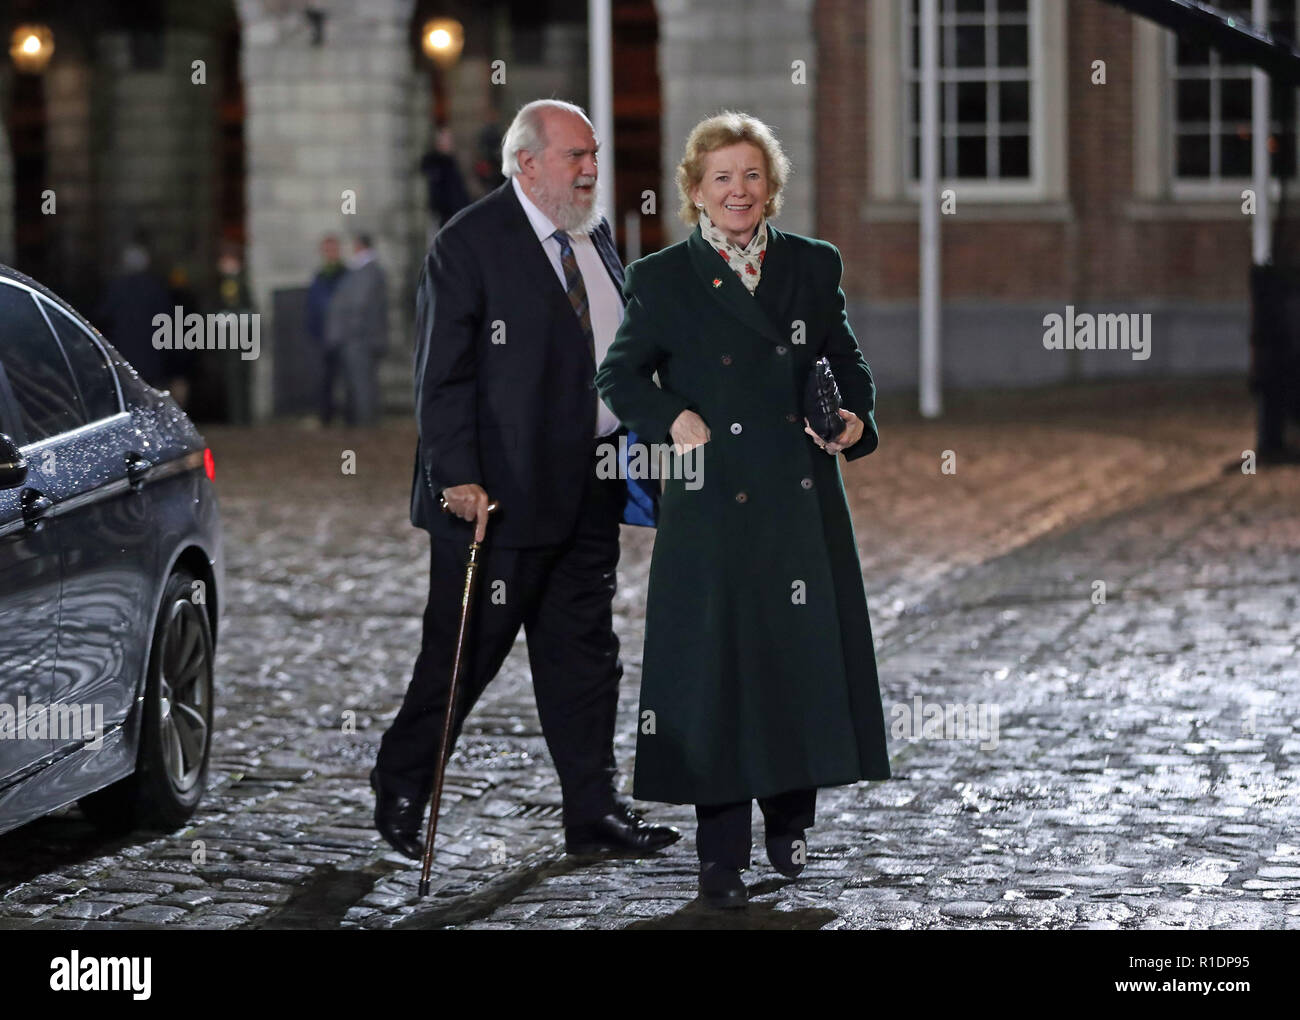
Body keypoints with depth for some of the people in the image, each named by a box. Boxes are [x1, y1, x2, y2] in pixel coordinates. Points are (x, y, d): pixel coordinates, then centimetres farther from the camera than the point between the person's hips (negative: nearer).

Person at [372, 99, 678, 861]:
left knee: (585, 652, 9)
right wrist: (458, 478, -18)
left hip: (588, 489, 7)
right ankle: (400, 793, 16)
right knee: (465, 650, 0)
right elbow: (443, 375, -12)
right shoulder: (470, 243, -10)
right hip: (500, 492, -7)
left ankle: (594, 811, 15)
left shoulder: (594, 236, 13)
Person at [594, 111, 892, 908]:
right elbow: (619, 376, 6)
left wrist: (857, 417, -4)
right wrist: (672, 417, -12)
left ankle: (791, 816, 30)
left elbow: (847, 360, 16)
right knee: (716, 671, -1)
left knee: (807, 661, 6)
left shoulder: (814, 266, 9)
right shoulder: (662, 280, 2)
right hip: (713, 507, -2)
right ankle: (721, 857, 7)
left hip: (805, 505, 3)